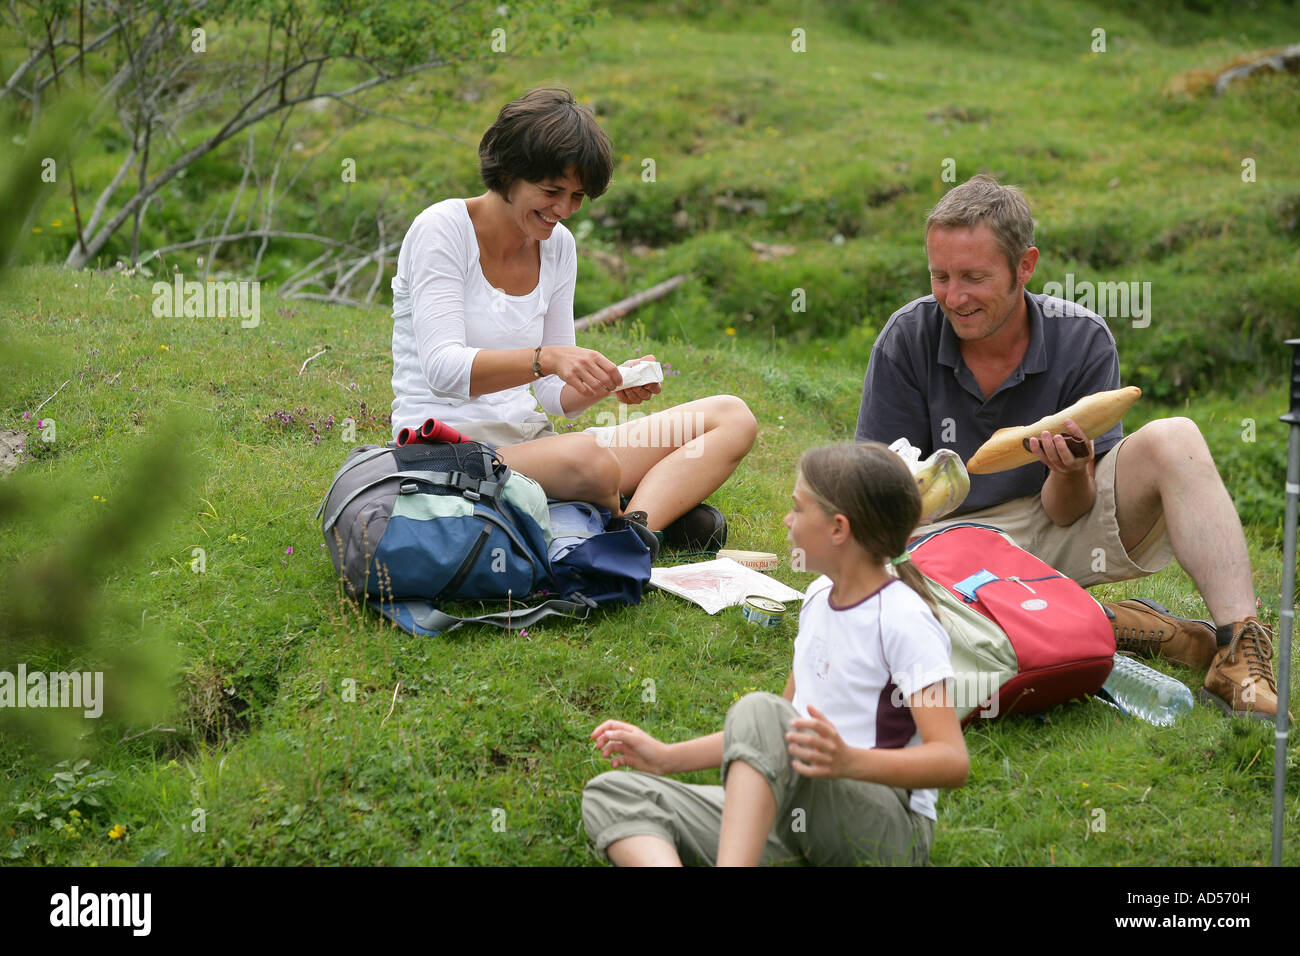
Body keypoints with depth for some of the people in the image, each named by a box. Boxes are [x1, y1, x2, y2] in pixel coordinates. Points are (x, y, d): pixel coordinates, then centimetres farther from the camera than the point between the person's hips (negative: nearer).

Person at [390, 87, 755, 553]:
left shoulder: (558, 245, 10)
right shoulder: (442, 230, -9)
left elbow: (554, 395, 11)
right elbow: (443, 370, -22)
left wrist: (610, 382, -11)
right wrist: (546, 358, -37)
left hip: (530, 443, 7)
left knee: (732, 418, -5)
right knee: (592, 462, -40)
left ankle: (636, 524, -27)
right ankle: (661, 505, -8)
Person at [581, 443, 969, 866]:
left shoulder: (903, 620, -11)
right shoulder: (820, 597, 14)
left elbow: (952, 761, -18)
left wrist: (849, 761, -34)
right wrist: (668, 758, 19)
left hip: (888, 832, -8)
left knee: (758, 711, -33)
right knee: (611, 793, -7)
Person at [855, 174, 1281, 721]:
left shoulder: (1082, 339, -11)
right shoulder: (907, 339, -11)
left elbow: (1066, 512, -11)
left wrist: (1069, 473, -35)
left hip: (1057, 531, 1)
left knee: (1173, 442, -24)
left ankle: (1238, 649, -32)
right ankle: (1104, 626, -24)